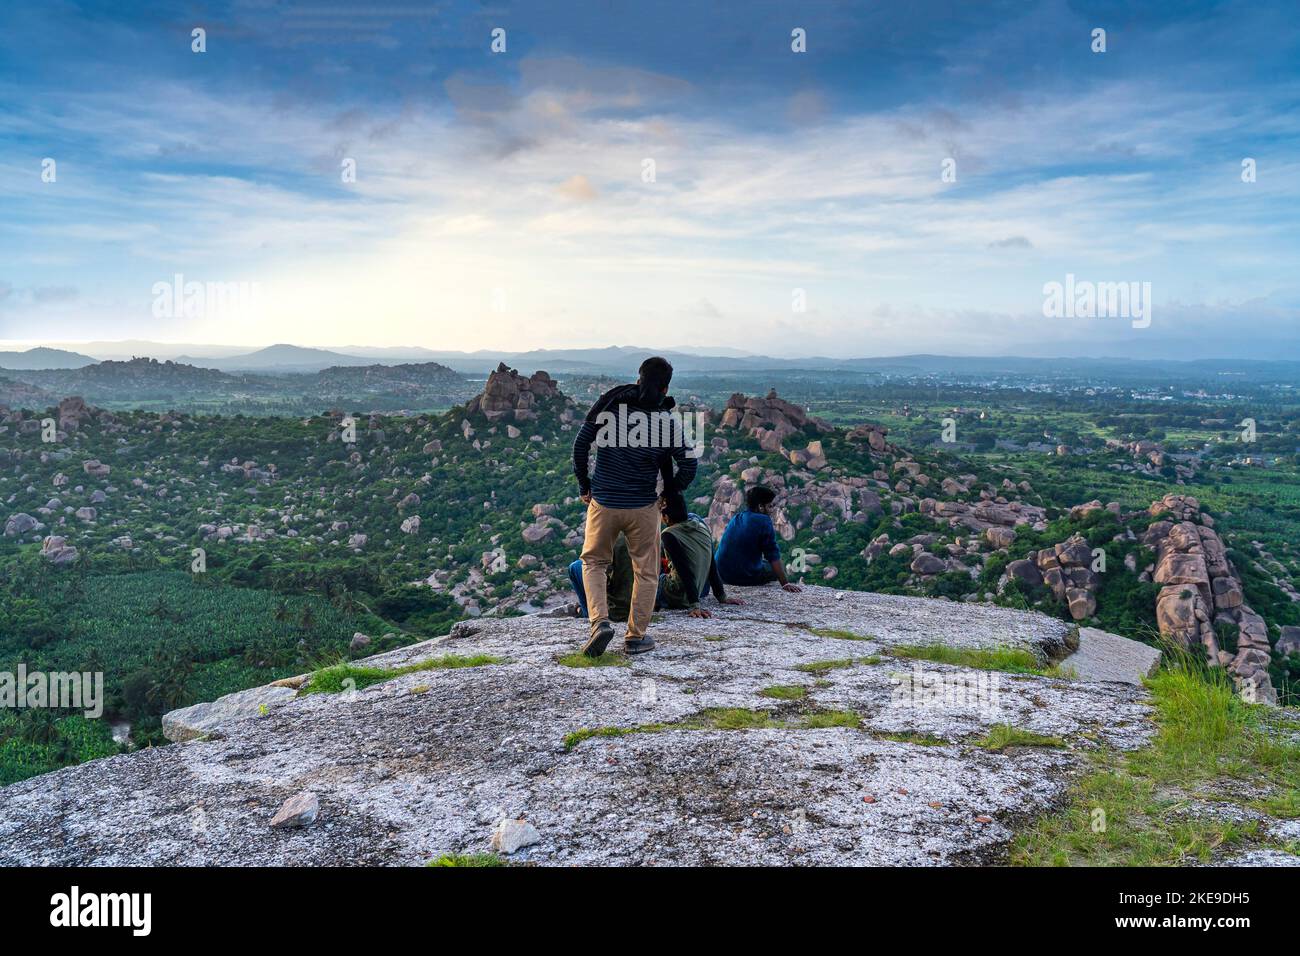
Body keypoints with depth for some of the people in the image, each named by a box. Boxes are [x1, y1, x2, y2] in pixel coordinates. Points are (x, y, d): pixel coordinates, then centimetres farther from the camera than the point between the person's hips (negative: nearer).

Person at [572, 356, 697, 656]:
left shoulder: (608, 404, -1)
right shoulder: (668, 419, -4)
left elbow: (580, 445, -2)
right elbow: (688, 465, -5)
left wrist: (584, 486, 9)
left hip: (603, 502, 1)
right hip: (643, 507, -1)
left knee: (593, 562, 18)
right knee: (646, 571, 14)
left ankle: (600, 622, -1)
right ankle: (635, 637, 18)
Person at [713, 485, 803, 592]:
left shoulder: (735, 519, 10)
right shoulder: (764, 521, -12)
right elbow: (773, 556, -15)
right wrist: (785, 583, -14)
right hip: (746, 577, -7)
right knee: (780, 567, 18)